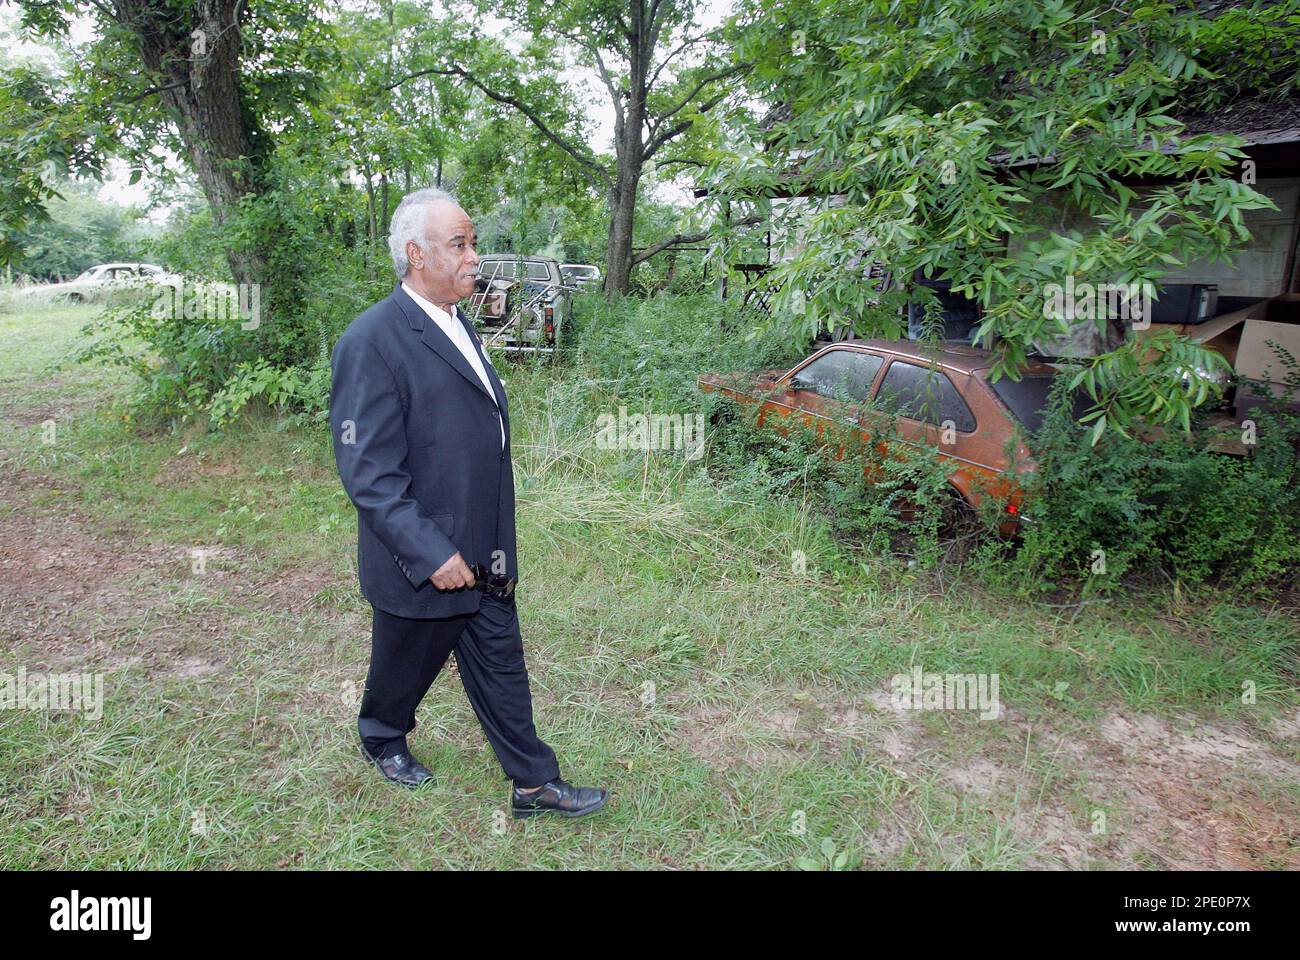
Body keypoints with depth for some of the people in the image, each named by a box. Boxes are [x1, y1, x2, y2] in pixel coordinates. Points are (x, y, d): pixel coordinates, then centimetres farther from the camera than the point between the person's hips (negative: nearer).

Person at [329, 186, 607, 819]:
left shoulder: (459, 325, 8)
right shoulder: (372, 341, -20)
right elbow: (368, 472, -23)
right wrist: (430, 554, -26)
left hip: (484, 556, 7)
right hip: (425, 564, -7)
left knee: (502, 671, 15)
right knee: (405, 668, 18)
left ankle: (535, 784, 28)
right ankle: (382, 740, 47)